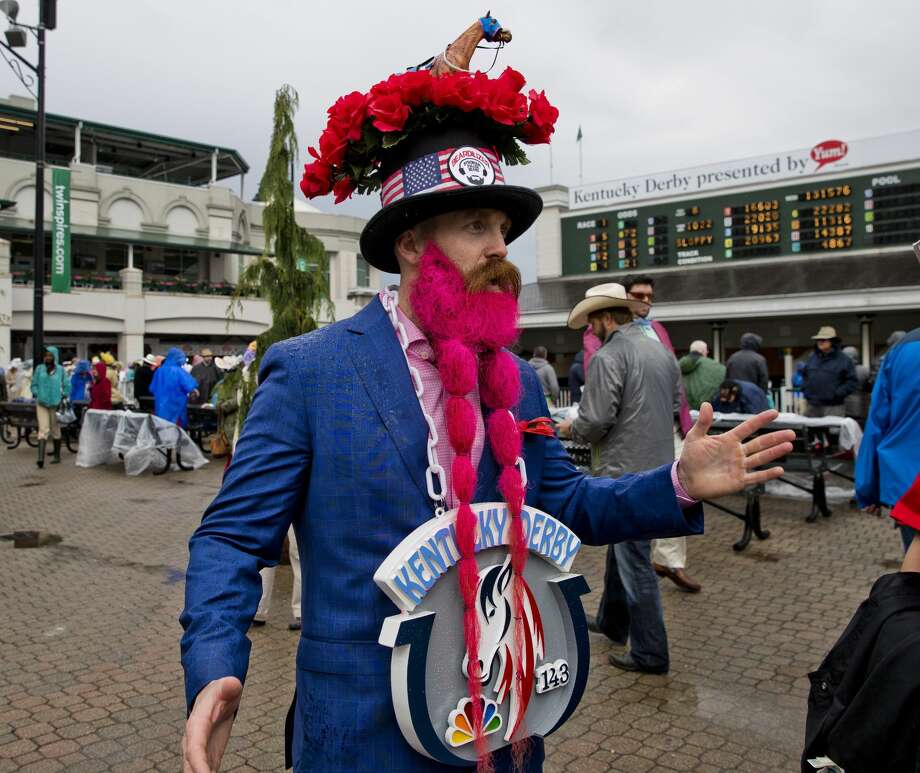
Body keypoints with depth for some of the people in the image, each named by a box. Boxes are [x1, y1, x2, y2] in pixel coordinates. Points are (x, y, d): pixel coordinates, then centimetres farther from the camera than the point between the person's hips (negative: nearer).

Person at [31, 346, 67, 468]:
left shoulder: (60, 370, 2)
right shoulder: (39, 369, 3)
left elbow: (66, 386, 8)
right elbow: (34, 384, 10)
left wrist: (63, 397, -2)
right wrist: (36, 395, -4)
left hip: (55, 404, 0)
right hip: (41, 403, 0)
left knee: (55, 430, 11)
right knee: (43, 430, -10)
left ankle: (57, 455, 22)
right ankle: (41, 457, -16)